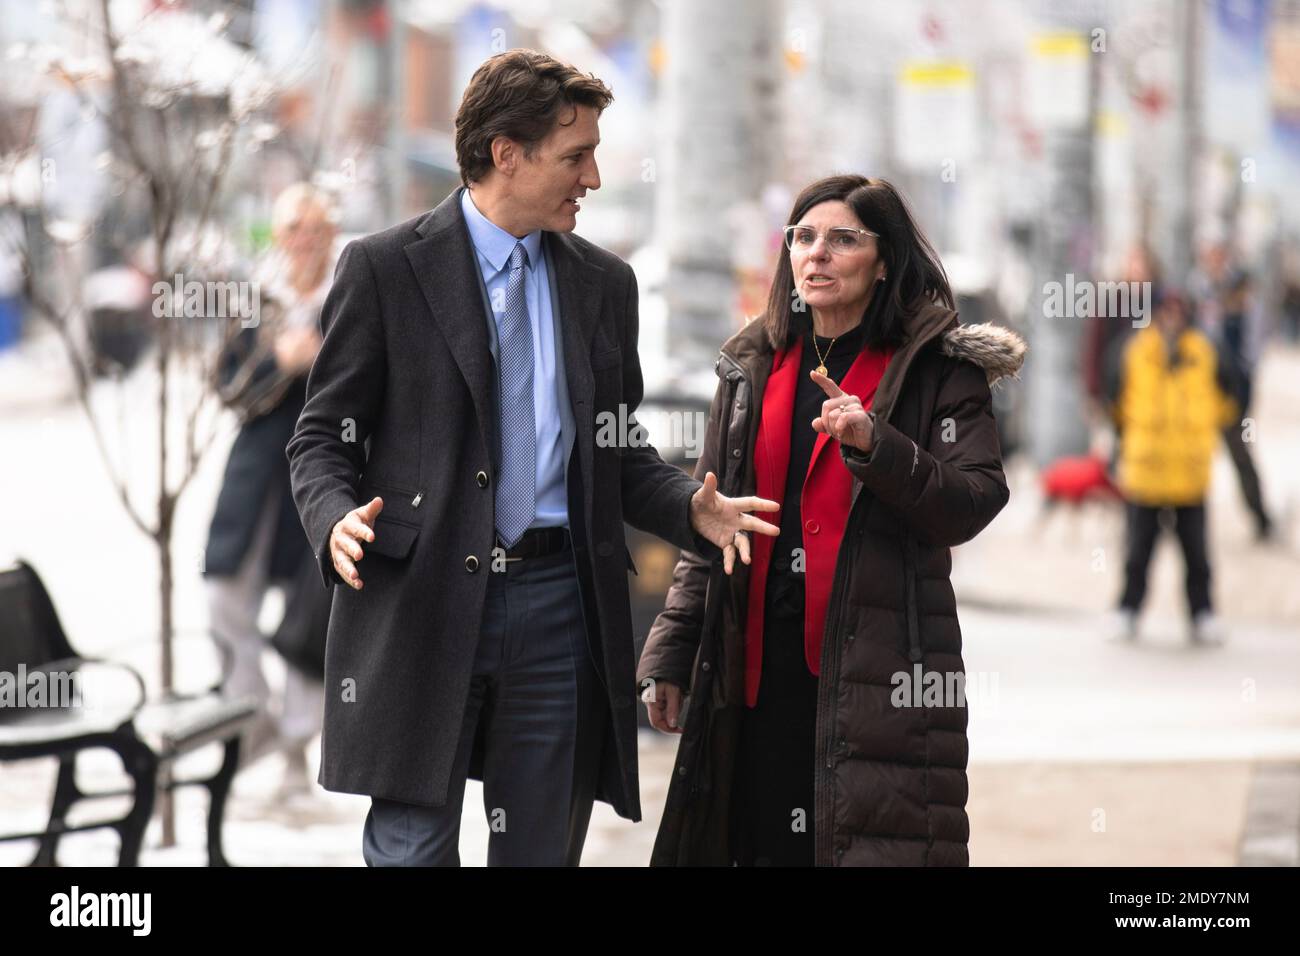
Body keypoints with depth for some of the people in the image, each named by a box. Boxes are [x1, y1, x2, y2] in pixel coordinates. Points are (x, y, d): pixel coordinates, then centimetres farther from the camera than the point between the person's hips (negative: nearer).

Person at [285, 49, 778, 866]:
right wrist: (337, 520, -19)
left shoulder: (604, 284, 14)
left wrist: (692, 507, -1)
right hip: (420, 603, -4)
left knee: (544, 849, 7)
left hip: (557, 605, 4)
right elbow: (323, 437, 2)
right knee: (412, 847, -4)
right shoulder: (385, 269, 0)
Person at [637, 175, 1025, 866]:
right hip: (758, 667, 4)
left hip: (880, 673, -4)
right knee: (771, 844, 2)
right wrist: (670, 652, 12)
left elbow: (971, 505, -7)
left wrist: (875, 446, -21)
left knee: (875, 845, -11)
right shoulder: (754, 368, 15)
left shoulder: (938, 368, 1)